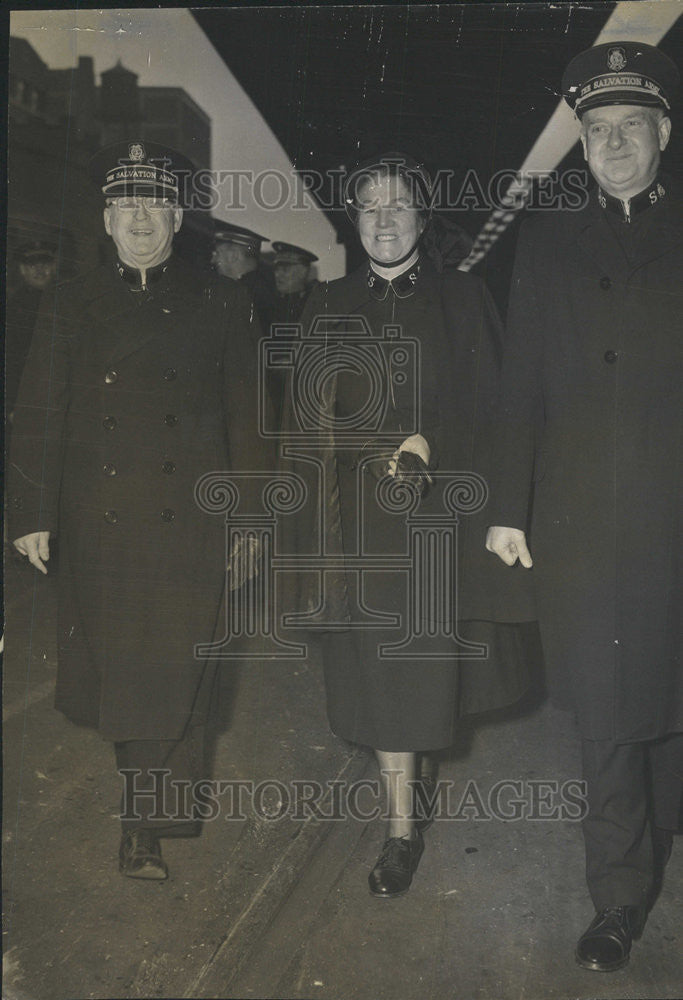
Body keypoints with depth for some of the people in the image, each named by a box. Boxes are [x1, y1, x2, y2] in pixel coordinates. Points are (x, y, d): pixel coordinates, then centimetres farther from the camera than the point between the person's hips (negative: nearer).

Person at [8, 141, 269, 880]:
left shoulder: (220, 305, 5)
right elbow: (38, 416, 7)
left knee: (175, 673, 0)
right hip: (99, 523, 2)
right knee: (112, 666, 9)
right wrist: (32, 514, 2)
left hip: (190, 525, -1)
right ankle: (155, 798, 32)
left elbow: (246, 418, 6)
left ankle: (147, 821, 16)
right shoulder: (74, 304, 8)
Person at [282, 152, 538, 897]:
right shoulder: (329, 308, 9)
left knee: (428, 661, 5)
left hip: (441, 510, -1)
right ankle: (403, 826, 18)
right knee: (379, 669, 4)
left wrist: (432, 444, -12)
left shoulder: (461, 298, 5)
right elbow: (308, 422, 8)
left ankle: (421, 770, 34)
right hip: (360, 517, 1)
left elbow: (488, 403, 1)